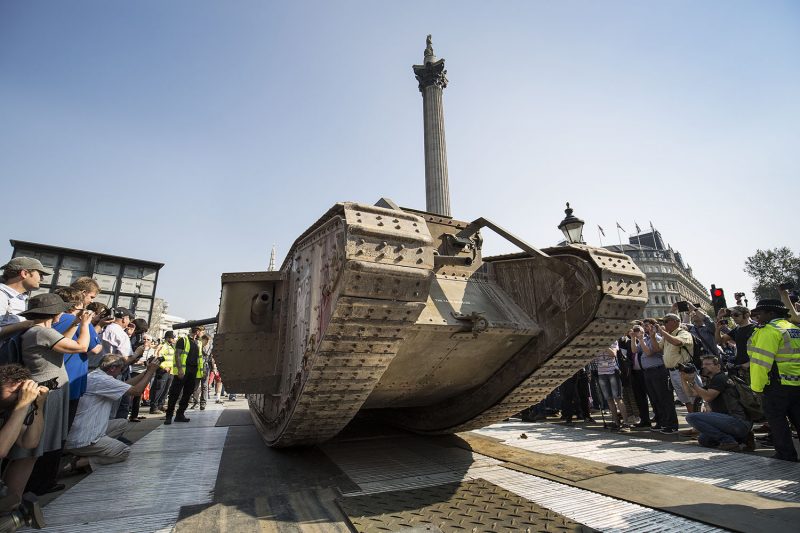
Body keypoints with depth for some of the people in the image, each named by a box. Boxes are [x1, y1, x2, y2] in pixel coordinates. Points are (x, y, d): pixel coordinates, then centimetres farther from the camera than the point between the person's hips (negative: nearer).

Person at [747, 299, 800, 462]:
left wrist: (757, 386, -12)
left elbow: (761, 361, -19)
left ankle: (786, 454, 6)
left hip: (779, 385, -8)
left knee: (776, 418, 2)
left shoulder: (768, 331, -14)